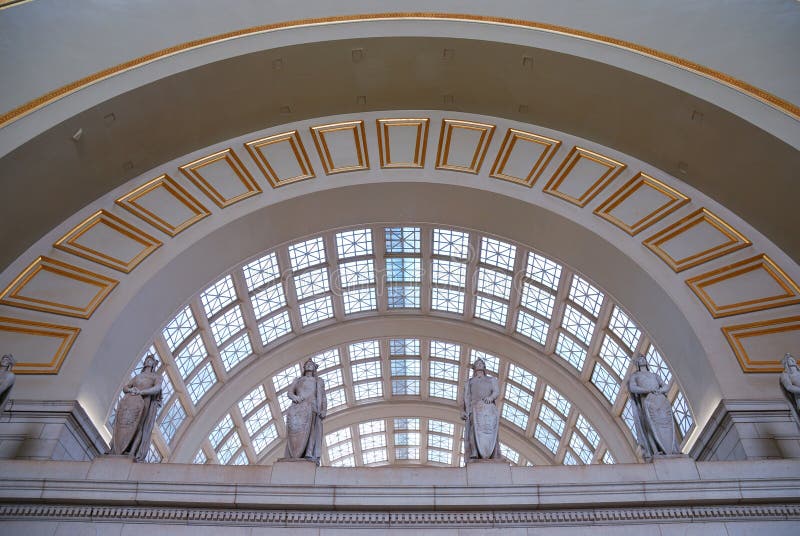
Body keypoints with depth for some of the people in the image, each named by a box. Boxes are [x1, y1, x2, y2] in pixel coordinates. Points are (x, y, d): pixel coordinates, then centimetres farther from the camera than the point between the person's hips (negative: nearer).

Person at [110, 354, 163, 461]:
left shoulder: (156, 376, 20)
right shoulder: (137, 376, 35)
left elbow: (157, 388, 1)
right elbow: (124, 388, 25)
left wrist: (141, 392, -12)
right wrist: (130, 390, 0)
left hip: (143, 400, -4)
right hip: (129, 398, 4)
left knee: (135, 425, -21)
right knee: (123, 423, -14)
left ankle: (131, 453, -30)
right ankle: (117, 451, -19)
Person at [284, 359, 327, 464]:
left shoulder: (319, 381, 30)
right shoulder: (298, 380, 32)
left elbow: (323, 397, 17)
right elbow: (289, 392, 17)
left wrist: (324, 410, 0)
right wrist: (295, 397, -7)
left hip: (311, 405, -1)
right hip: (298, 406, 1)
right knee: (295, 427, -26)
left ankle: (309, 455, -41)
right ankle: (294, 455, -37)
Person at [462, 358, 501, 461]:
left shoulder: (492, 379, 29)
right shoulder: (469, 382, 31)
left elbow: (497, 392, 10)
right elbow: (467, 396, 16)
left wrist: (490, 397, -14)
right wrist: (465, 411, -2)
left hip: (489, 407, 1)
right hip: (475, 407, 0)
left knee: (489, 430, -22)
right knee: (475, 428, -26)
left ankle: (489, 457, -34)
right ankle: (474, 454, -41)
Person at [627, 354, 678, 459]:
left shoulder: (655, 375, 34)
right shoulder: (634, 376, 23)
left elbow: (666, 387, 20)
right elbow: (632, 388, 3)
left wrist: (659, 390, -5)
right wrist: (648, 390, -11)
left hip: (661, 399, 4)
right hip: (647, 399, -4)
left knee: (666, 423, -13)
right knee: (652, 424, -21)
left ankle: (670, 450, -18)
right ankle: (656, 450, -28)